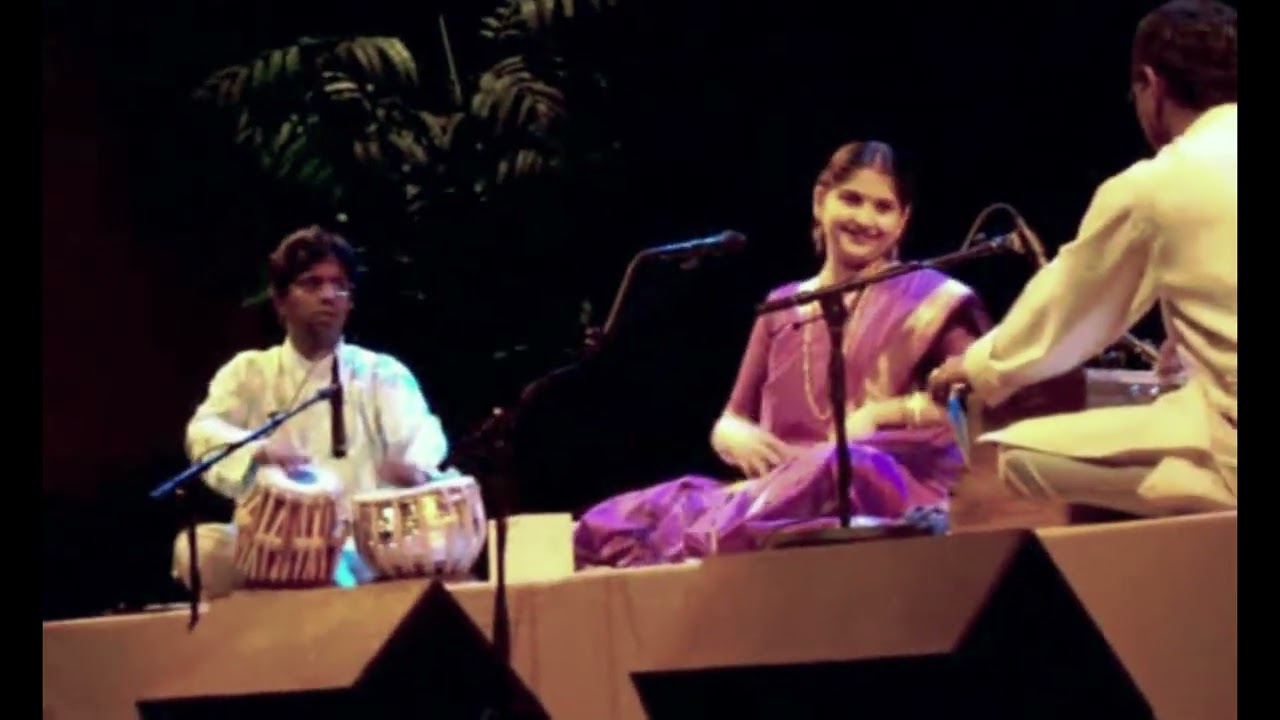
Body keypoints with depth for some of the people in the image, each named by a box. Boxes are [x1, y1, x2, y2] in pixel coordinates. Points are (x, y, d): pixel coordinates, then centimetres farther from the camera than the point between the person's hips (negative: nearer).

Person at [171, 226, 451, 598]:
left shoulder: (382, 372, 12)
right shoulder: (249, 371, 13)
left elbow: (421, 431, -6)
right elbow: (204, 433, -5)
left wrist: (415, 467, -33)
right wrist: (258, 451, -30)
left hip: (362, 547, -1)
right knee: (197, 546, -29)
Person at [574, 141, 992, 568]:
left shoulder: (927, 297, 11)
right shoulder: (782, 308, 22)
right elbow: (728, 422, 20)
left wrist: (879, 413, -15)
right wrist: (737, 437, -5)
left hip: (883, 484, -3)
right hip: (782, 484, 3)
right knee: (610, 524, -23)